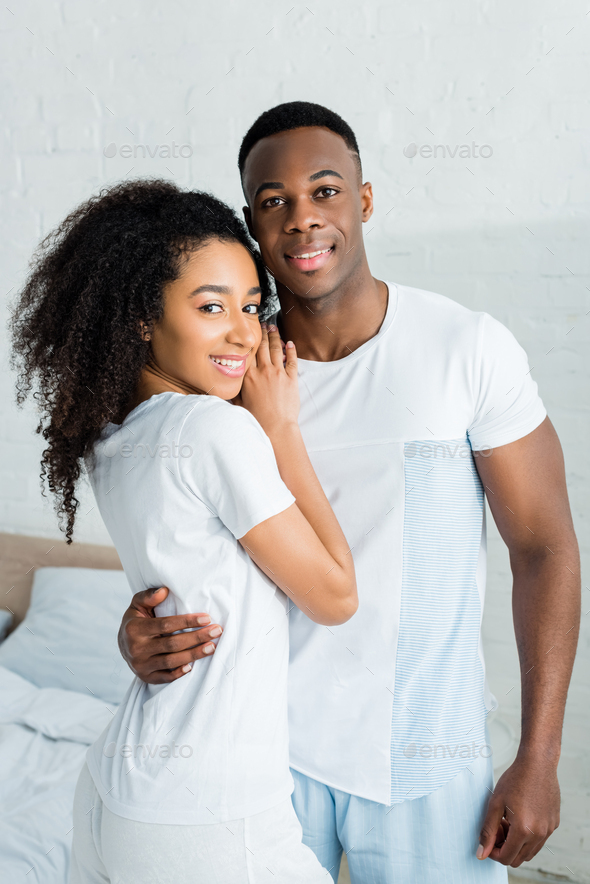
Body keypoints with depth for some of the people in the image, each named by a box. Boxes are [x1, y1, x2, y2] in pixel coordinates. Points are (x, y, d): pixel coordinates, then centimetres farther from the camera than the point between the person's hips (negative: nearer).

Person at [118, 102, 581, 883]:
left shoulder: (470, 348, -13)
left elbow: (545, 547, -8)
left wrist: (539, 761, -8)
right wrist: (138, 635, -18)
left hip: (425, 760, -2)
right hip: (268, 741, 3)